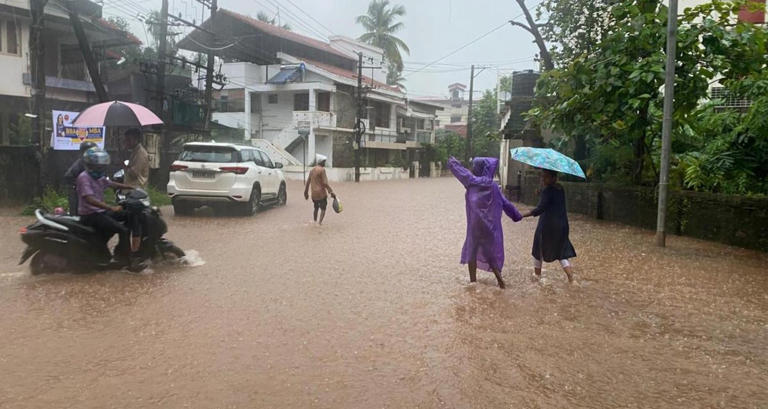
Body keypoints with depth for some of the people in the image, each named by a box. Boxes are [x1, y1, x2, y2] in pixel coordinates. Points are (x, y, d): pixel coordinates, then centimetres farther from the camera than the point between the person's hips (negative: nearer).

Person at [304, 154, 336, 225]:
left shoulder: (312, 170, 10)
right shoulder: (322, 170, -12)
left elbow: (308, 182, 14)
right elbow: (325, 183, -17)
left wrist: (306, 193, 23)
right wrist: (331, 192, -14)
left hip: (314, 194, 7)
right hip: (321, 193, -7)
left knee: (316, 208, 22)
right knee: (323, 209, 0)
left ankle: (315, 221, 27)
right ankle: (320, 222, -15)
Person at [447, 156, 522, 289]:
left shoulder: (472, 181, -10)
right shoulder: (493, 186, 4)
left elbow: (462, 172, 6)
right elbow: (505, 203, 9)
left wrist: (452, 162, 24)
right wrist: (517, 215, 21)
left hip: (476, 224, -5)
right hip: (491, 225, 5)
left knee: (472, 251, 8)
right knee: (490, 252, 15)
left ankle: (473, 281, 11)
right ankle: (499, 278, 6)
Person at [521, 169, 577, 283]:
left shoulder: (547, 191, -17)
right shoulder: (560, 189, 6)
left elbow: (540, 209, -26)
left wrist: (522, 215, -28)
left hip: (547, 225, -7)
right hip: (562, 225, 7)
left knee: (538, 249, 15)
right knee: (561, 252, 12)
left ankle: (537, 273, 28)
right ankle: (571, 277, -3)